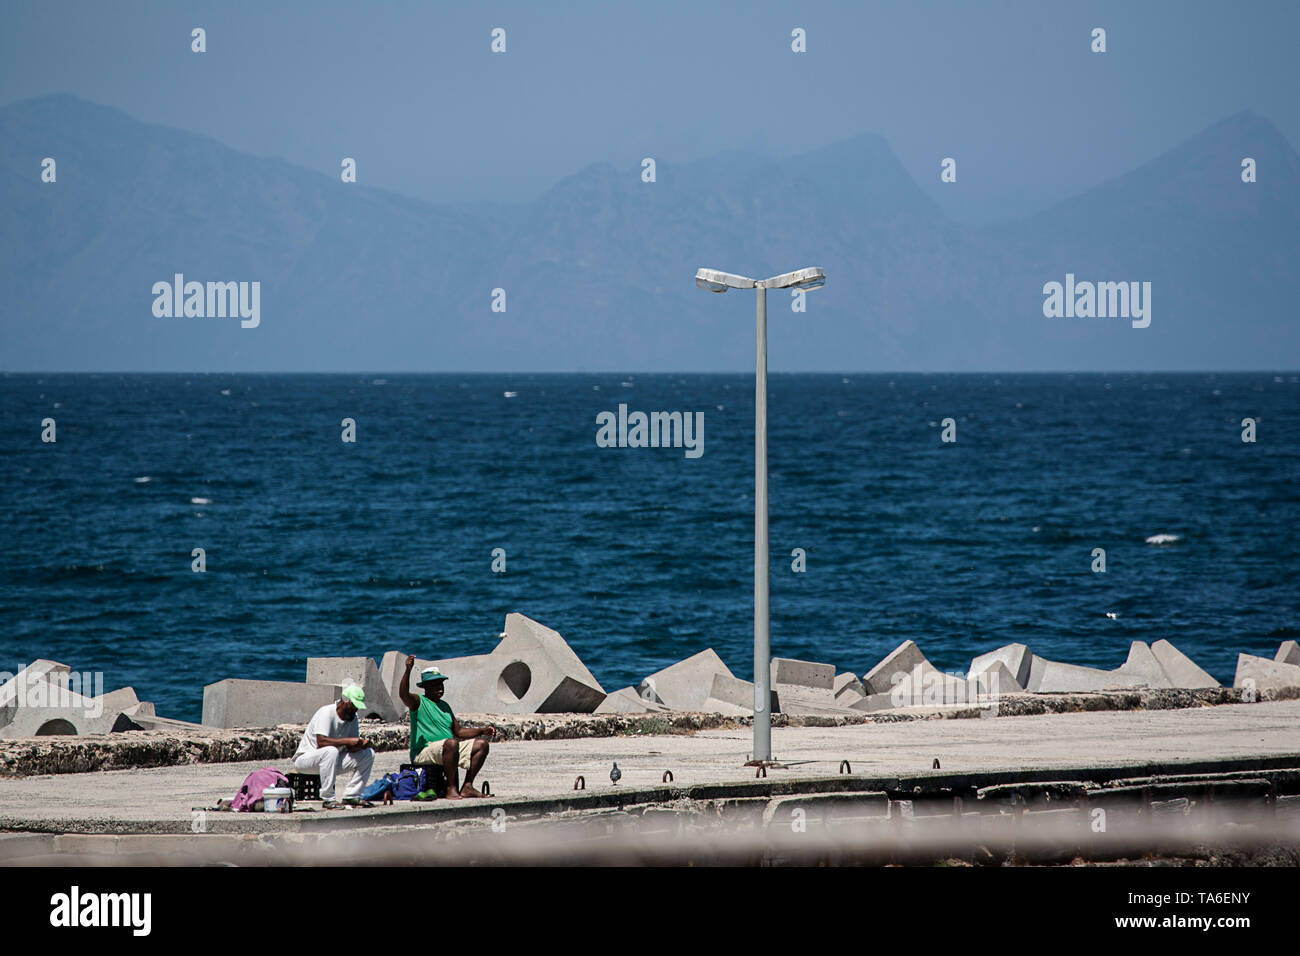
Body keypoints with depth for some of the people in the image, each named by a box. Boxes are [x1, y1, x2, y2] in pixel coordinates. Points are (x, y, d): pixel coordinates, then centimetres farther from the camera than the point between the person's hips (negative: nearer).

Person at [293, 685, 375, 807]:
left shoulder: (352, 717, 2)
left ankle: (351, 796, -3)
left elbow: (351, 749, 1)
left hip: (333, 760, 8)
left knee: (368, 753, -3)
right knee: (331, 751, -40)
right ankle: (328, 800, -34)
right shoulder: (327, 713, -22)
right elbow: (321, 742, -34)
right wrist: (347, 741, -34)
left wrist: (361, 744, -22)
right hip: (305, 758, -8)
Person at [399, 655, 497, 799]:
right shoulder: (418, 702, -2)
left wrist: (483, 731, 11)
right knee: (451, 743, -37)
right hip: (423, 752, -8)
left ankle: (467, 787, -7)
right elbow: (404, 695, -25)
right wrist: (408, 670, -40)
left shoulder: (444, 706, 22)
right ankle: (451, 789, -34)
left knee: (481, 744, 0)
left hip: (446, 750, 8)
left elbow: (459, 731, 25)